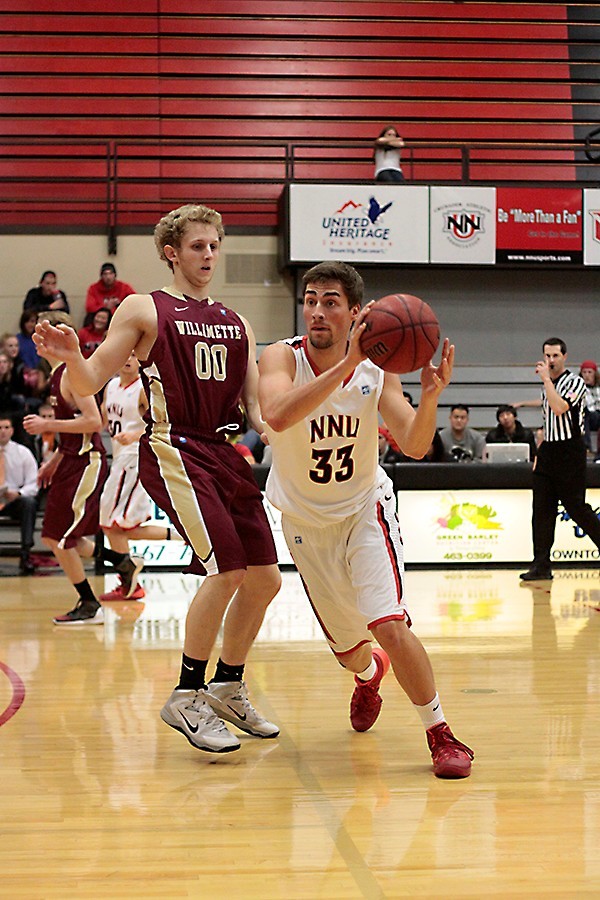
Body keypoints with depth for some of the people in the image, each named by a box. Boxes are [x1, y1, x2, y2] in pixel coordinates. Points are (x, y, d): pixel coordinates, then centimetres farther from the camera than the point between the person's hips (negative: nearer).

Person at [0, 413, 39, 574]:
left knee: (29, 501, -34)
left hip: (15, 501, 0)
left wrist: (18, 493, -21)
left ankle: (25, 554, -34)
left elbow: (33, 484, 2)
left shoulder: (22, 452, 5)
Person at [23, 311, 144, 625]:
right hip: (72, 461, 10)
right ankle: (124, 563, 22)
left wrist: (47, 425, -20)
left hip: (85, 464, -10)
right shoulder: (57, 375, 15)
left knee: (58, 538, -5)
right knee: (54, 537, 12)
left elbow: (93, 422, -23)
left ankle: (89, 606, 7)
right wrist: (54, 461, 21)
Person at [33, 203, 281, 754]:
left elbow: (257, 410, 16)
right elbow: (90, 384, -6)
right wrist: (71, 356, -27)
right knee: (227, 569, -19)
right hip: (173, 449, -7)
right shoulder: (145, 310, 1)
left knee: (264, 578, 5)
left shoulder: (236, 325, 18)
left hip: (224, 452, 7)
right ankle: (186, 698, -6)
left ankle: (228, 689, 23)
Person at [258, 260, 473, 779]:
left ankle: (440, 733, -1)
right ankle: (369, 675, 53)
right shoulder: (283, 358, -21)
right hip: (305, 522, 1)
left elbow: (415, 446, -20)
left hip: (364, 509, 0)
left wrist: (431, 397, -39)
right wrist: (345, 364, -52)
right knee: (347, 646, 15)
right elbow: (277, 416, -43)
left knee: (390, 627, -21)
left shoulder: (377, 368, -14)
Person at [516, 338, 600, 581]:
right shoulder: (546, 385, 15)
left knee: (577, 509, -7)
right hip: (548, 452, 7)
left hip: (570, 453, -7)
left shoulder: (575, 382, -9)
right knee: (542, 511, 2)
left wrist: (546, 378, -21)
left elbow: (559, 408, -25)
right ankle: (541, 565, 3)